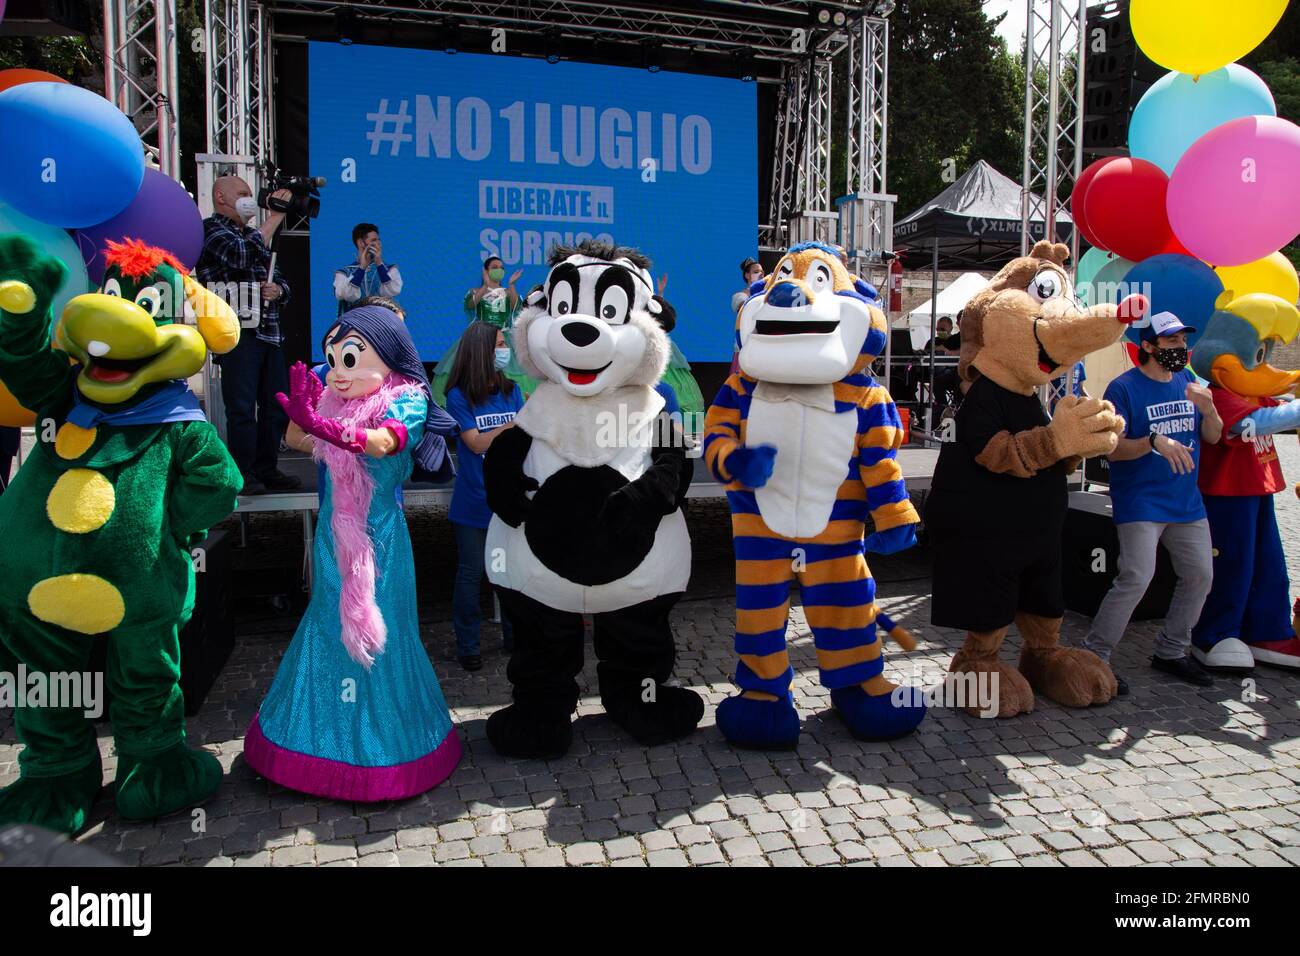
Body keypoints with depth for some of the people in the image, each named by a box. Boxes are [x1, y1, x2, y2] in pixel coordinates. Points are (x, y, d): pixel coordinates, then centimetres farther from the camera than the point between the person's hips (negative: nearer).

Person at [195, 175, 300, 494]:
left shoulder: (253, 235, 25)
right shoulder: (212, 229, -1)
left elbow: (281, 280, 29)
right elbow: (243, 256, -22)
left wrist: (278, 289, 4)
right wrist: (275, 216, -15)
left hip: (269, 333, 8)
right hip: (237, 333, -8)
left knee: (276, 406, 8)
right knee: (242, 408, -7)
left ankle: (267, 470, 17)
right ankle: (243, 475, -2)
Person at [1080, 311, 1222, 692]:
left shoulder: (1187, 381, 9)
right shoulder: (1124, 388, -10)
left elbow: (1213, 437, 10)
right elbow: (1112, 448, -15)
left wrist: (1208, 409, -11)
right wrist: (1154, 441, -30)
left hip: (1187, 502, 7)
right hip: (1140, 503, -7)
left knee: (1199, 576, 12)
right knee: (1136, 578, -17)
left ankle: (1171, 652, 28)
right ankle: (1093, 656, -5)